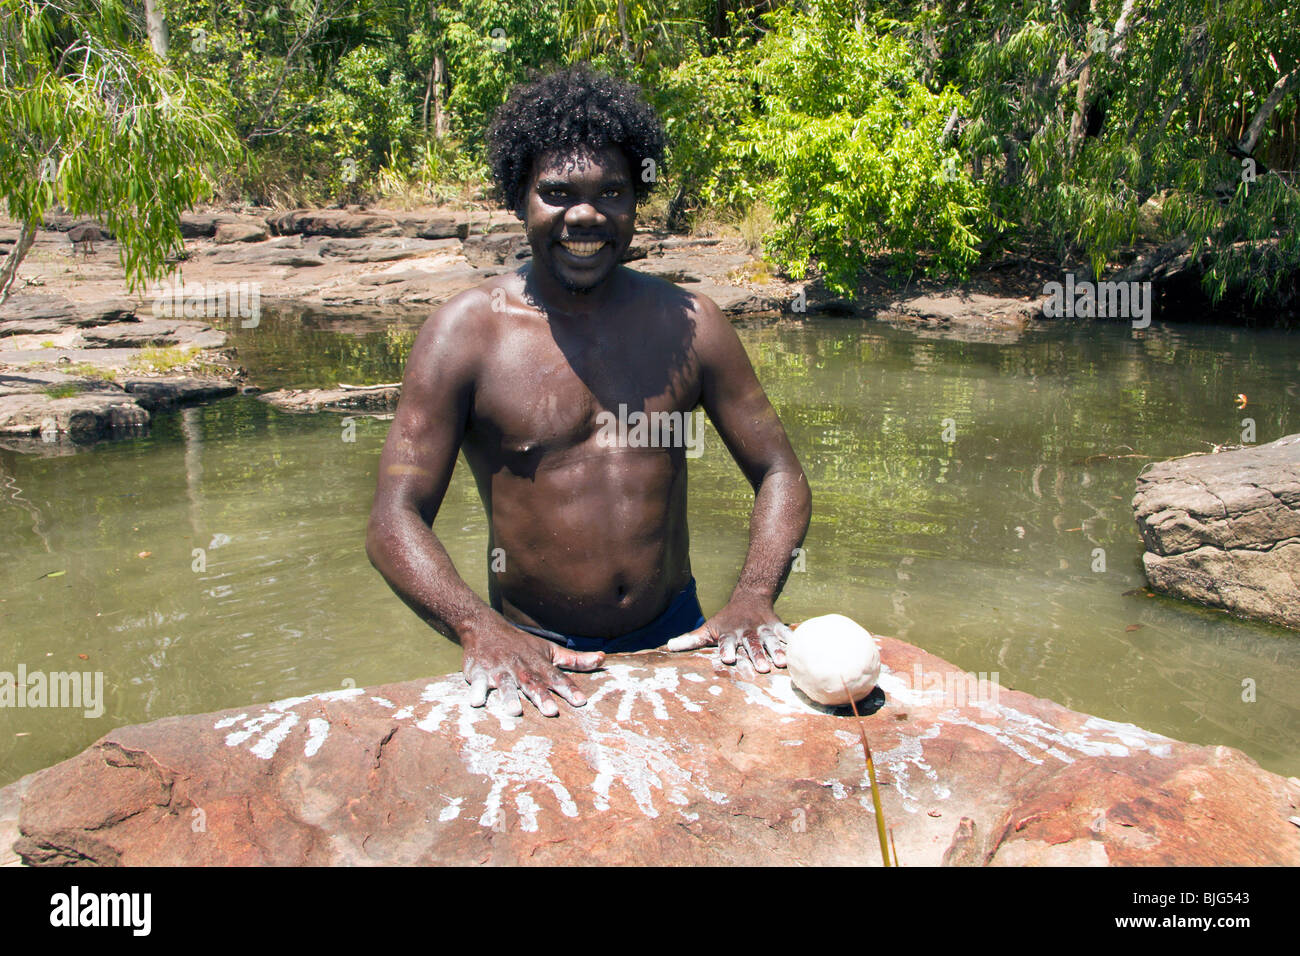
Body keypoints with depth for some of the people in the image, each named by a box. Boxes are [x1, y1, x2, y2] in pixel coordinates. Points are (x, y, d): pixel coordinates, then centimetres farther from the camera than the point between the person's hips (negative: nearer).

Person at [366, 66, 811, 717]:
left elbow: (780, 476, 8)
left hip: (675, 640, 2)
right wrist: (481, 629, -25)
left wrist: (752, 598, -11)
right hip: (532, 654, -1)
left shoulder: (688, 323, 4)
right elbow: (394, 521, -7)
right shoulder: (465, 332, -4)